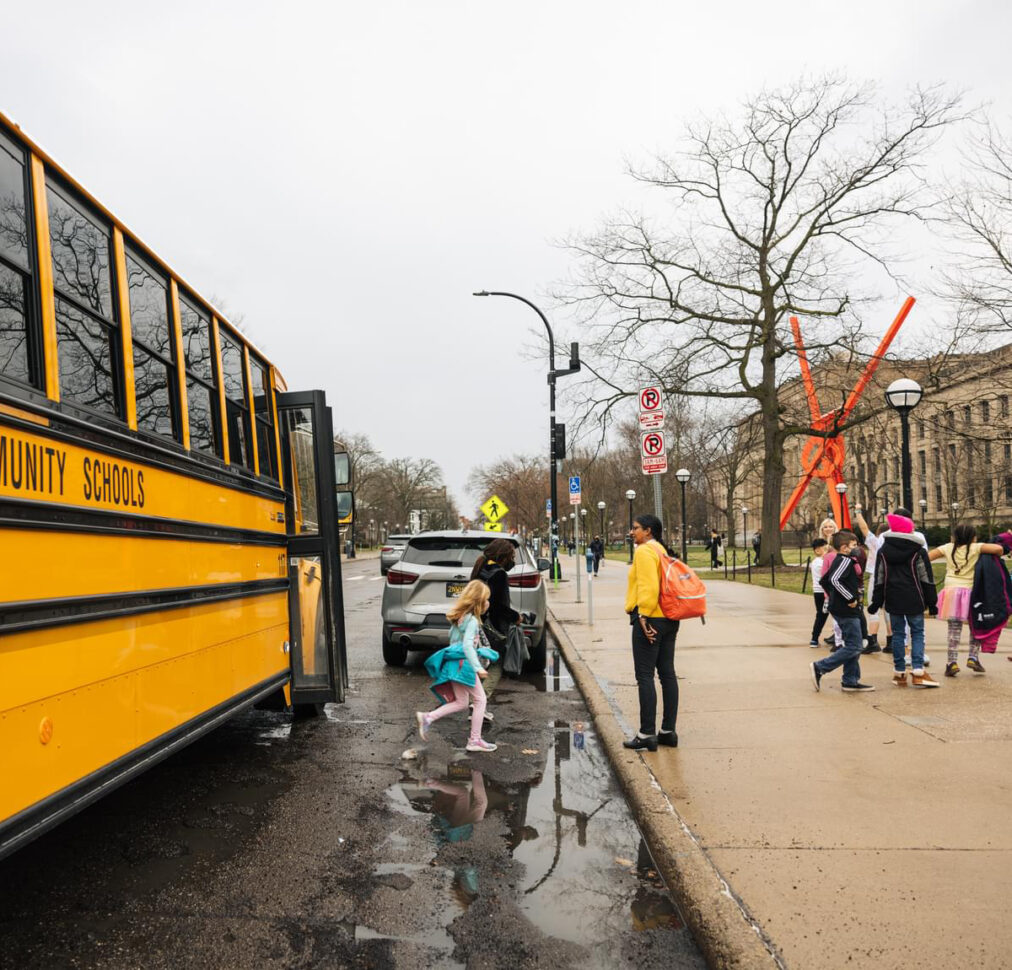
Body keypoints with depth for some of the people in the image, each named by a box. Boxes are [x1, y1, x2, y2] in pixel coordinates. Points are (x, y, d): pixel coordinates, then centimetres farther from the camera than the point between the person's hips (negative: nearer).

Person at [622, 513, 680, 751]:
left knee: (645, 676, -5)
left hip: (649, 620, -10)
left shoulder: (644, 551, -11)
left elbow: (648, 586, -21)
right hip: (669, 619, 10)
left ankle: (647, 734, -3)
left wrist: (643, 615, -21)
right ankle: (668, 731, 16)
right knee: (667, 673, 10)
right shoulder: (661, 550, 19)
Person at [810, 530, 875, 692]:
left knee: (852, 646, 14)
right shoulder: (846, 560, -15)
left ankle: (850, 682, 18)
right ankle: (819, 667, -5)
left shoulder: (838, 561, 14)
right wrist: (851, 598, -23)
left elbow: (825, 581, 22)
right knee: (854, 647, -6)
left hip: (840, 609, 10)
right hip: (847, 611, -10)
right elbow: (835, 580, -30)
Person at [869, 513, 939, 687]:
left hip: (893, 599, 2)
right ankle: (918, 671, -5)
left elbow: (879, 579, 5)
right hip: (913, 599, -2)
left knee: (898, 634, 8)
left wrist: (876, 602, 8)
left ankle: (899, 673, 10)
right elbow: (926, 578, -1)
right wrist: (932, 602, 3)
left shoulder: (883, 551, 4)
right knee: (917, 633, 5)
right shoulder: (917, 550, -2)